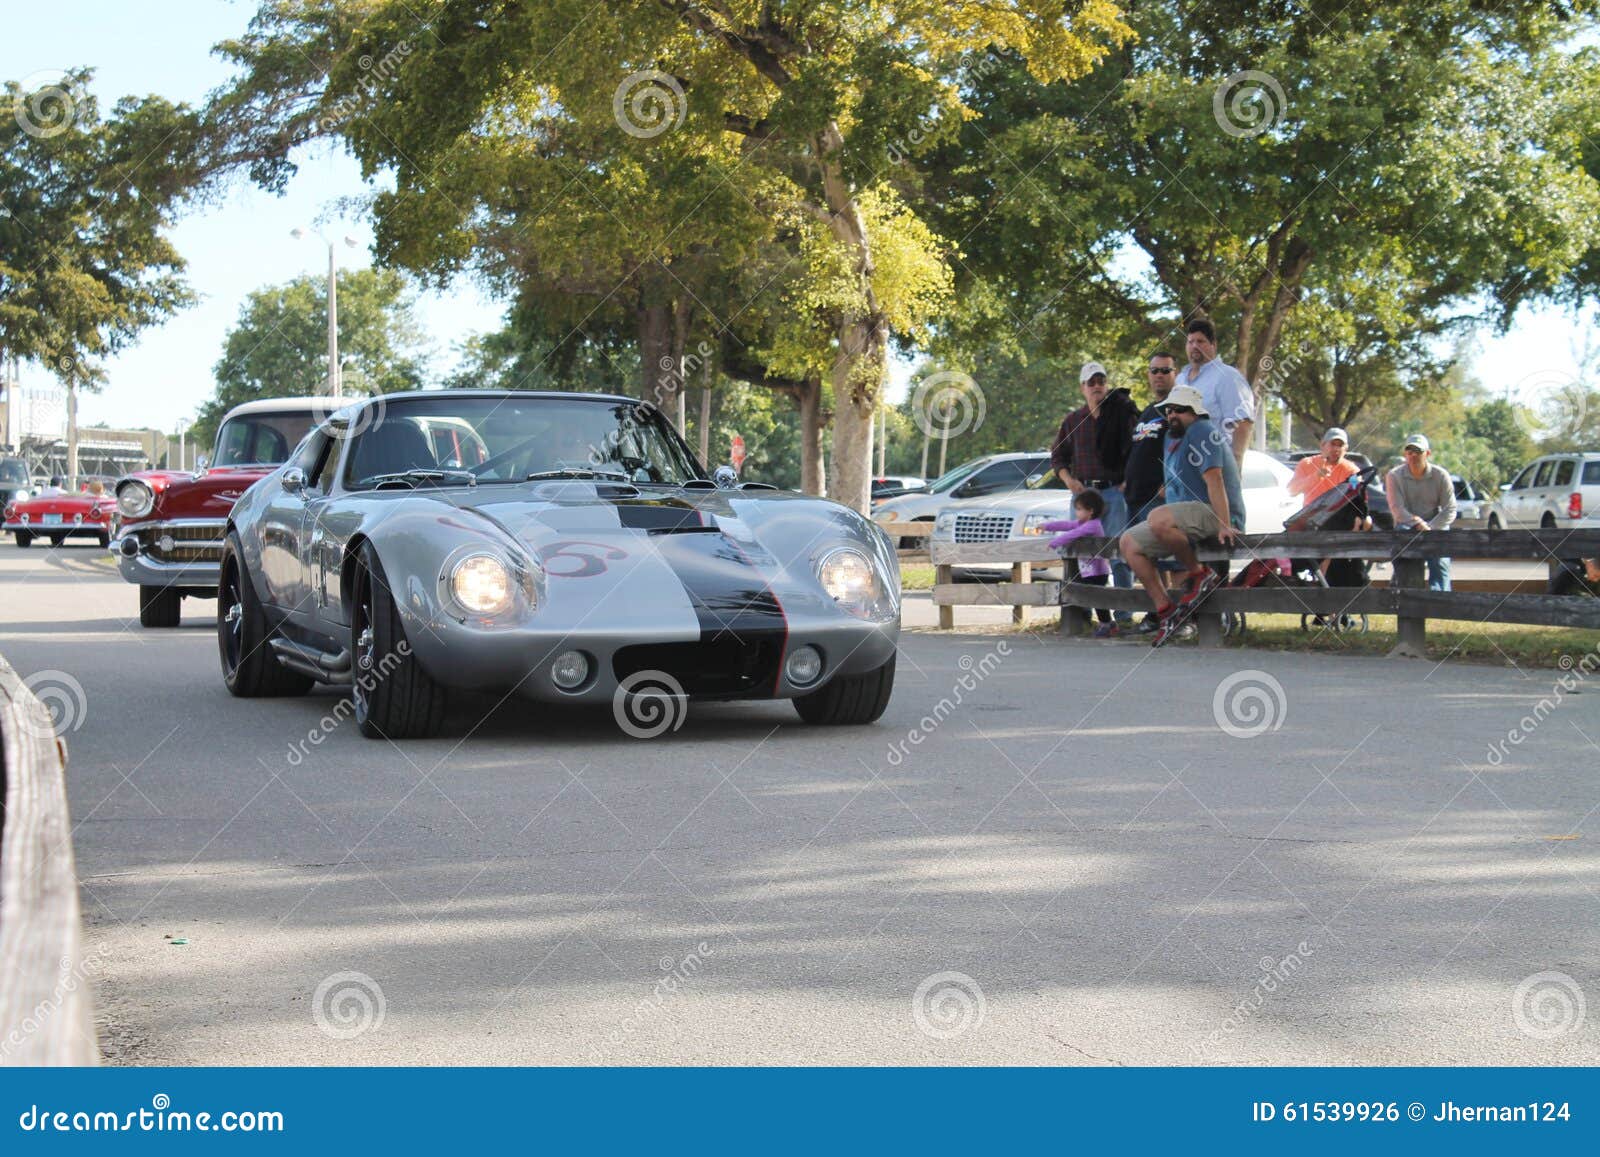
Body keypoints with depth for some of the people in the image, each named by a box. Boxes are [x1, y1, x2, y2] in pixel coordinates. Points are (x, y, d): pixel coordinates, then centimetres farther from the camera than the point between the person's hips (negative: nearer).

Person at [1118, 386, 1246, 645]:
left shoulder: (1203, 432, -11)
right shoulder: (1172, 439, 20)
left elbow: (1214, 480, -22)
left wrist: (1225, 526, -30)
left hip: (1212, 514, -11)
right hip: (1189, 515, 11)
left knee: (1158, 518, -36)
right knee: (1129, 543, 4)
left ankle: (1199, 573, -17)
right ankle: (1165, 612, -4)